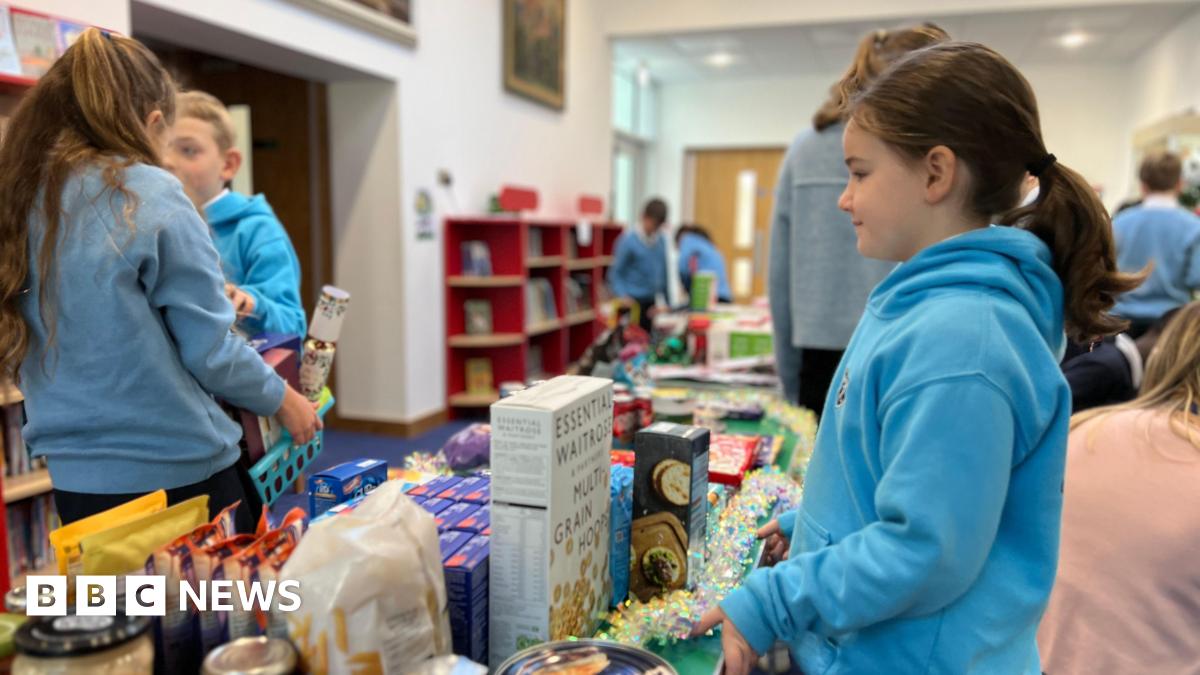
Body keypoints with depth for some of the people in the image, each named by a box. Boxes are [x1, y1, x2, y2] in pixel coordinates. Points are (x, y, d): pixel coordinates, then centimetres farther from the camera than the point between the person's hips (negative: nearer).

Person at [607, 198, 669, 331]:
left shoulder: (661, 241, 6)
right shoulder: (628, 240, -9)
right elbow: (615, 273, -6)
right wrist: (624, 297, -19)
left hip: (651, 302, 5)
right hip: (633, 300, -5)